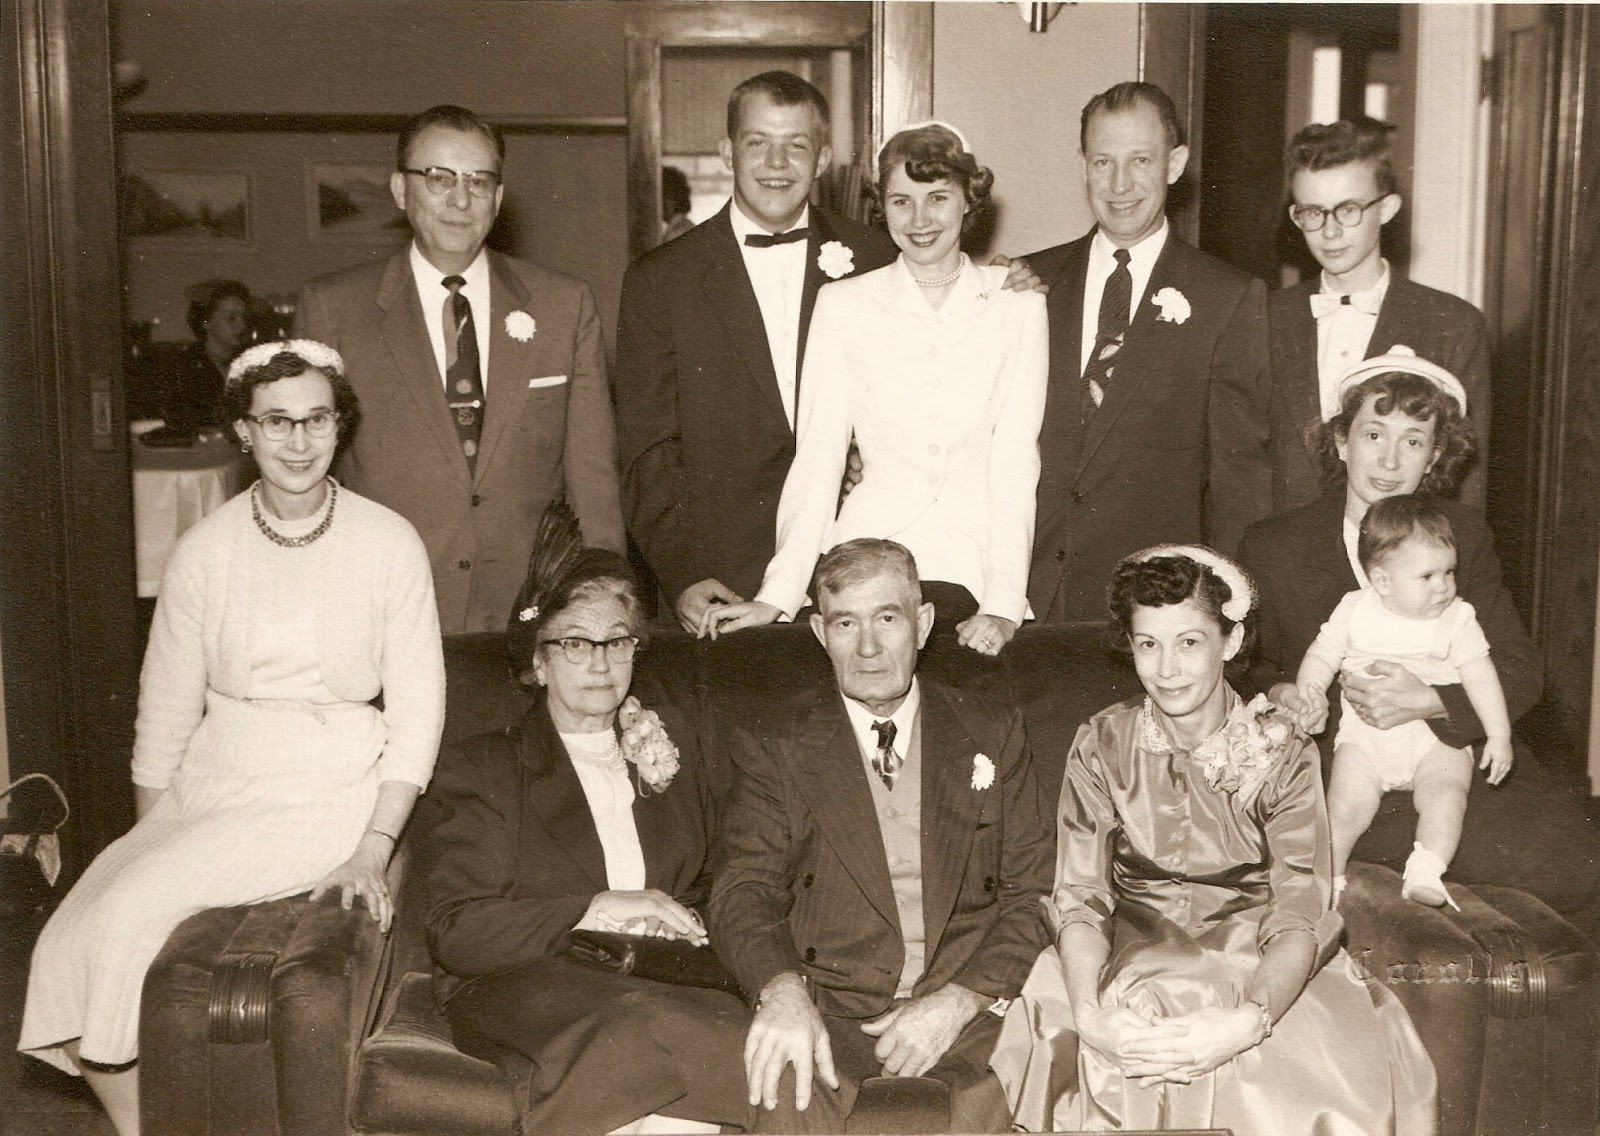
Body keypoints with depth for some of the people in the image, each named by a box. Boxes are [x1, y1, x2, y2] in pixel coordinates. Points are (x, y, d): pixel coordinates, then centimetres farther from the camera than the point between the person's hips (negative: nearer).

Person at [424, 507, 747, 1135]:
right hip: (522, 986, -3)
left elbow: (711, 888, 28)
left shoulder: (670, 743, 23)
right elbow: (454, 931, -2)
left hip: (660, 984, 4)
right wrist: (597, 909, -10)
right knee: (650, 1034, -38)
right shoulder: (478, 770, 10)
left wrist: (687, 927, 3)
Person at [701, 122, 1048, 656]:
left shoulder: (1017, 306, 5)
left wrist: (1004, 605, -14)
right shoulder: (843, 305, 6)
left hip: (973, 569, 0)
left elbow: (1015, 464, -2)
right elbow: (816, 457, 1)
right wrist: (778, 594, -10)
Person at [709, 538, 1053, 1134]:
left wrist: (960, 1001, -9)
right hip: (828, 1004, -2)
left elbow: (1034, 894, 8)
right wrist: (783, 991, -22)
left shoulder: (993, 738, 13)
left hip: (970, 1005, 2)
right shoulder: (777, 752, 10)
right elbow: (743, 890, 0)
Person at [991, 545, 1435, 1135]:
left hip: (1259, 971, 0)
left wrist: (1248, 1020, -33)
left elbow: (1299, 916, -13)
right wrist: (1088, 1014, -26)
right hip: (1130, 960, 1)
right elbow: (1080, 898, -7)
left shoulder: (1281, 752, -6)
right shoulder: (1101, 747, -2)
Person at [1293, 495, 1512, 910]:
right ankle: (1329, 878, 1)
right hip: (1364, 735, 0)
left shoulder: (1458, 618, 4)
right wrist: (1309, 695, -15)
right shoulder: (1355, 610, 3)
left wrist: (1499, 734, -4)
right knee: (1347, 803, -17)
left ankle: (1425, 874, -23)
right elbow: (1321, 657, 5)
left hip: (1436, 739, 1)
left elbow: (1480, 676, 3)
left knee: (1445, 793, -26)